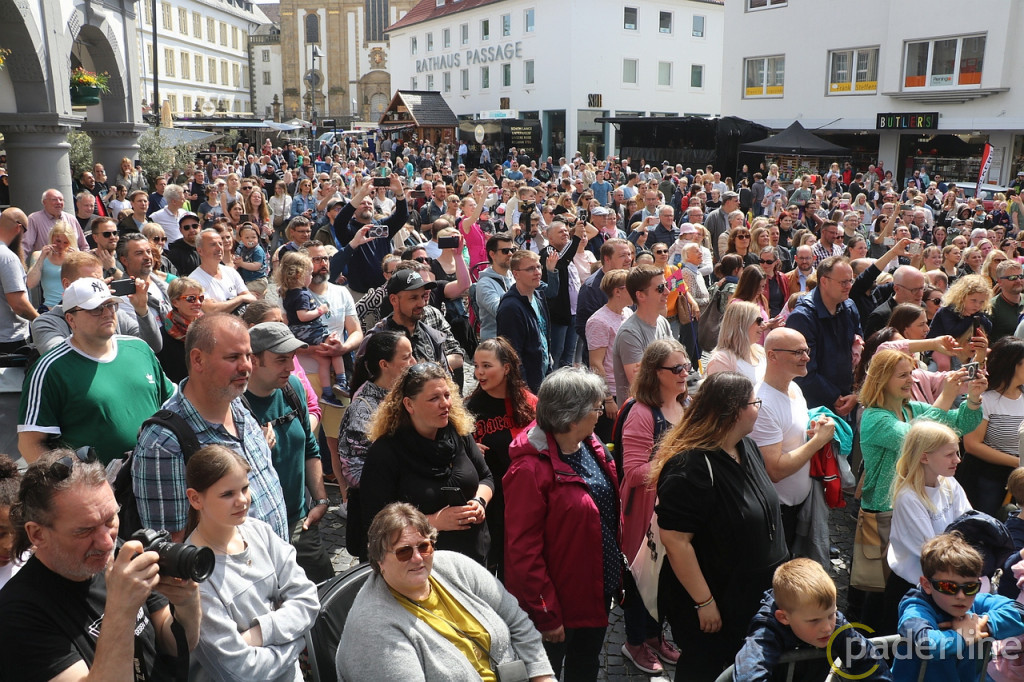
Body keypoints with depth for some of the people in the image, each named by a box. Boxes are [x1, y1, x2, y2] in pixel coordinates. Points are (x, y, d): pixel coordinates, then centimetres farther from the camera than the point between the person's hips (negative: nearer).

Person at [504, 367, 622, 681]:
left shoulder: (591, 446, -3)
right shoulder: (531, 469, -28)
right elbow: (523, 552, -24)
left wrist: (616, 567, 10)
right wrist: (546, 616, -19)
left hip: (599, 589, 7)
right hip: (561, 601, -7)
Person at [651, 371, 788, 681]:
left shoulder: (748, 447, 0)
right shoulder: (689, 467, -29)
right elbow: (675, 541, -28)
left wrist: (776, 570, 16)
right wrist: (704, 602, -22)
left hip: (754, 592, 8)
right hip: (713, 601, -8)